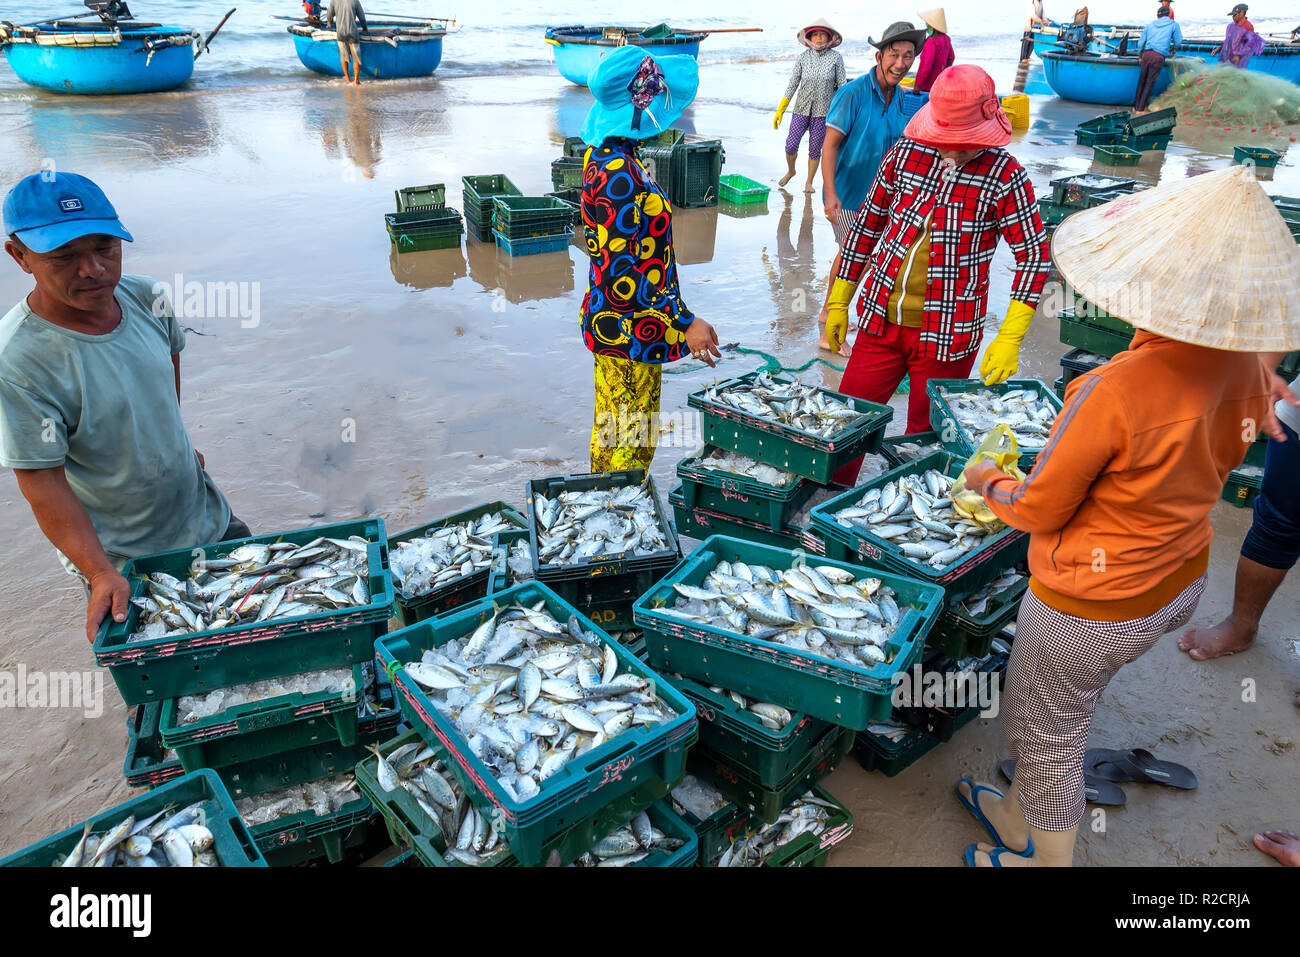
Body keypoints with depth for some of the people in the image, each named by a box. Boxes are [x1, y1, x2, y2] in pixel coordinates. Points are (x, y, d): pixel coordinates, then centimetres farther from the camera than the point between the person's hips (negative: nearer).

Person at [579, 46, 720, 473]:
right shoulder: (616, 173, -24)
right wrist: (685, 324, -22)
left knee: (611, 435, 22)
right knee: (629, 442, 4)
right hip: (628, 333, -10)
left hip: (614, 323, 10)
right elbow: (622, 273, -26)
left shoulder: (611, 155, 7)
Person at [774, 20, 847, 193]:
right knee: (791, 145, -7)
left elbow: (842, 85, 1)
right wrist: (780, 110, 2)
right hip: (802, 109, 1)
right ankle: (790, 171, 23)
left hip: (823, 112, -1)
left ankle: (809, 182, 21)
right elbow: (792, 84, 4)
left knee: (815, 149, 3)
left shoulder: (836, 58, -3)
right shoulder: (803, 57, 1)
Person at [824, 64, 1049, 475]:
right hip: (881, 320, 3)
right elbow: (868, 221, 12)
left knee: (926, 441, 9)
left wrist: (1010, 338, -15)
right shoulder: (905, 152, 2)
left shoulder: (1004, 175, -8)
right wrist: (839, 300, 12)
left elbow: (1034, 253, -6)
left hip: (948, 335, -3)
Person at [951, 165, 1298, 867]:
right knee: (1060, 713, 28)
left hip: (1094, 607, -8)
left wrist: (988, 482, 1)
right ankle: (1020, 815, 51)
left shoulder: (1113, 393, -33)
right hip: (1181, 583, 8)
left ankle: (1043, 854, 40)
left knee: (1046, 729, 17)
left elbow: (1039, 511, -19)